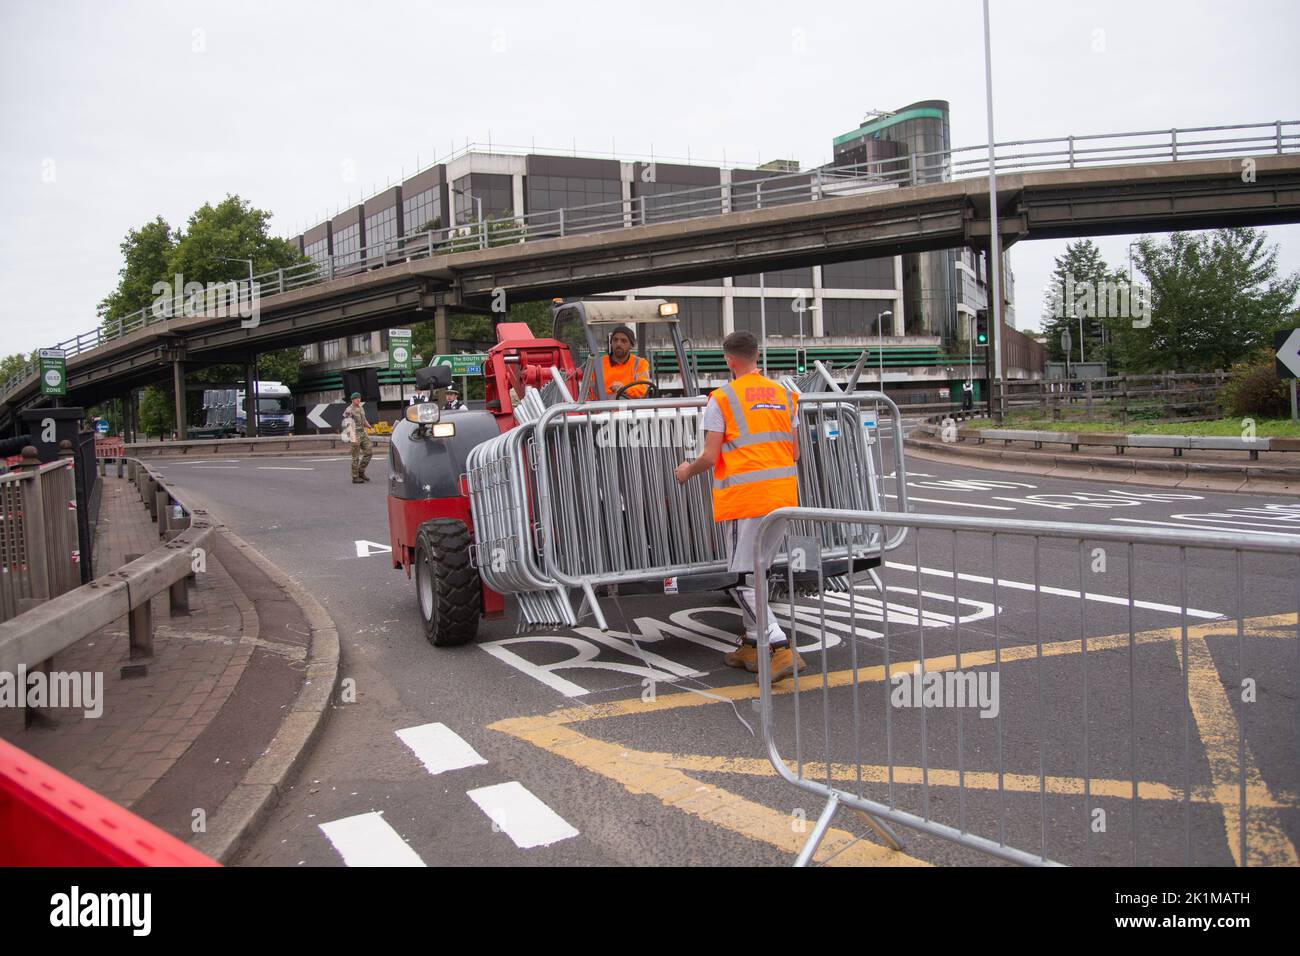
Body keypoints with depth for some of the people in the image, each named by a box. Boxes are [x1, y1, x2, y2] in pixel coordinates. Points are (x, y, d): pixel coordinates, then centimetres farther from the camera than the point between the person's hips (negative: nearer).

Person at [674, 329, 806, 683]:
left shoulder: (721, 399, -5)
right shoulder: (783, 395, 12)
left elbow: (709, 458, -8)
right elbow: (794, 453, 16)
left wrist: (687, 471, 13)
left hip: (745, 498, -6)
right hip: (784, 495, 7)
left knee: (742, 579, -1)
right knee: (757, 572, 18)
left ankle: (781, 648, -11)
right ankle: (752, 646, 23)